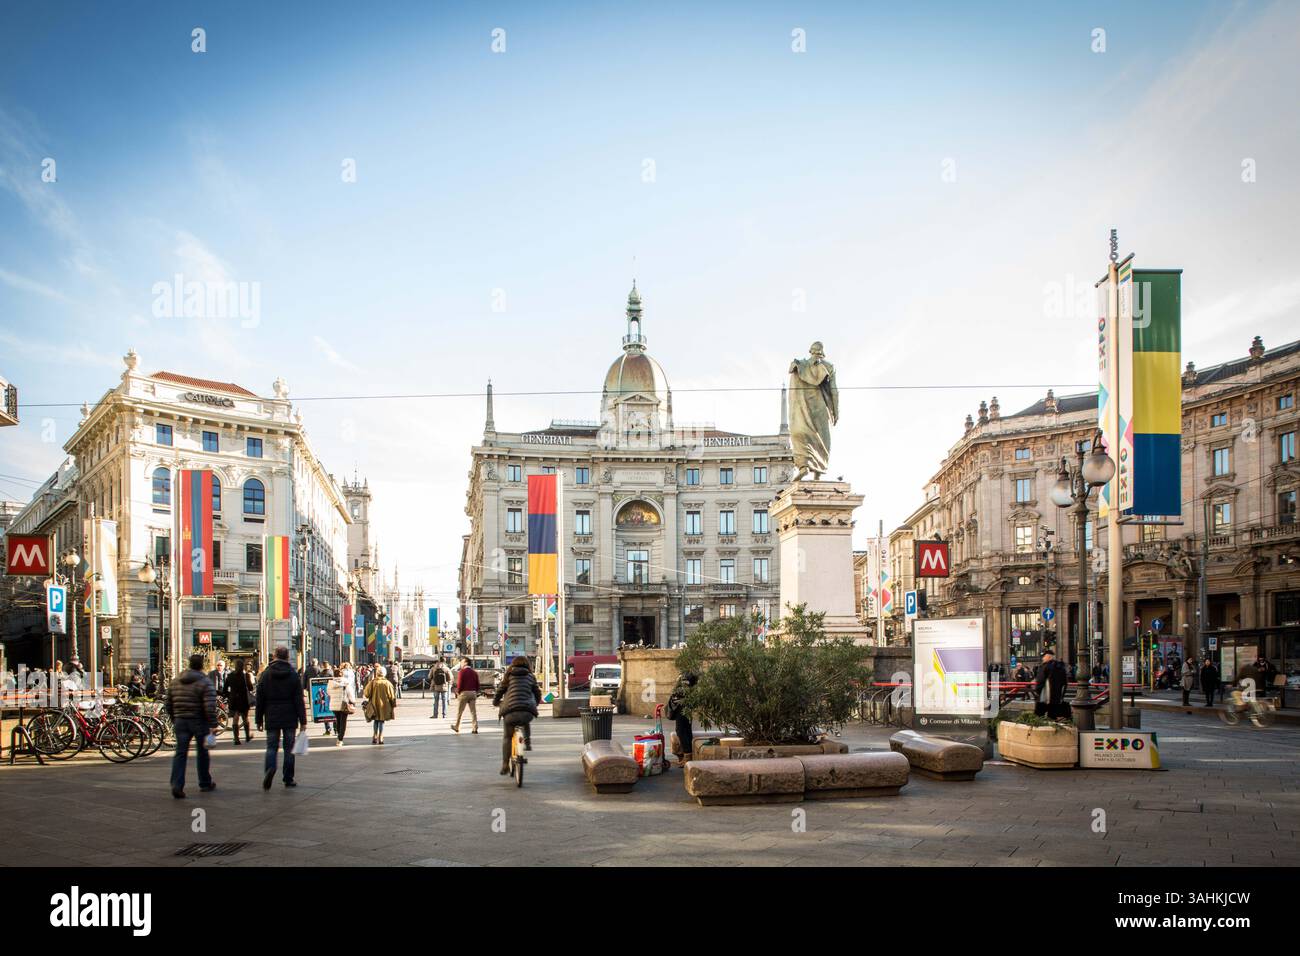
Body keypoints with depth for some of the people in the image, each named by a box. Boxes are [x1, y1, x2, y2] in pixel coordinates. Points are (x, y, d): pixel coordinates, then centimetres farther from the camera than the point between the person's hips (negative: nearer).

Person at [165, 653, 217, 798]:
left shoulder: (175, 683, 8)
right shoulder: (204, 683, -11)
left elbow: (169, 705, 13)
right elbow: (210, 707, -19)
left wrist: (175, 721, 24)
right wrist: (212, 724, -15)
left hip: (181, 722, 4)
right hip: (199, 722, -4)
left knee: (180, 753, 2)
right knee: (203, 753, 11)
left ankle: (177, 785, -13)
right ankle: (205, 783, 23)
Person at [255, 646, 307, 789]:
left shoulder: (266, 674, 1)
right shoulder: (294, 675, -2)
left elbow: (260, 699, 2)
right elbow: (299, 700, -4)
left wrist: (259, 720, 9)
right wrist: (303, 721, -2)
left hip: (272, 718, 1)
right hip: (290, 718, 0)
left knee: (271, 746, 6)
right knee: (289, 748, 8)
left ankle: (270, 768, -22)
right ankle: (288, 779, 10)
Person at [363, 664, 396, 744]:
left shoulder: (373, 682, -8)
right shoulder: (387, 683, -8)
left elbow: (366, 693, -5)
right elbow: (392, 696, -4)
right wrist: (394, 705, 6)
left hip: (374, 704, 1)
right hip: (384, 705, -1)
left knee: (376, 720, 17)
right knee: (381, 721, 8)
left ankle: (375, 736, 11)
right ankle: (380, 738, 7)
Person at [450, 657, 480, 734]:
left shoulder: (462, 671, -8)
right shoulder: (474, 672, 11)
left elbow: (459, 683, -13)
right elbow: (477, 684, 10)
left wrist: (458, 692, -2)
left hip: (464, 693, -5)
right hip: (473, 693, 5)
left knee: (459, 711, 8)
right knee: (473, 712, 4)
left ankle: (456, 727, 18)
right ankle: (475, 728, -1)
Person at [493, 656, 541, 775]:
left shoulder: (508, 676, 13)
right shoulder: (530, 677, 17)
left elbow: (499, 692, 13)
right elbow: (538, 694, 21)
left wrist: (496, 702, 34)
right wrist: (534, 705, 41)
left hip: (510, 711, -1)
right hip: (527, 711, 1)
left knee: (507, 737, 14)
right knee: (526, 722, 37)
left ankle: (505, 765, 7)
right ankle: (527, 742, 21)